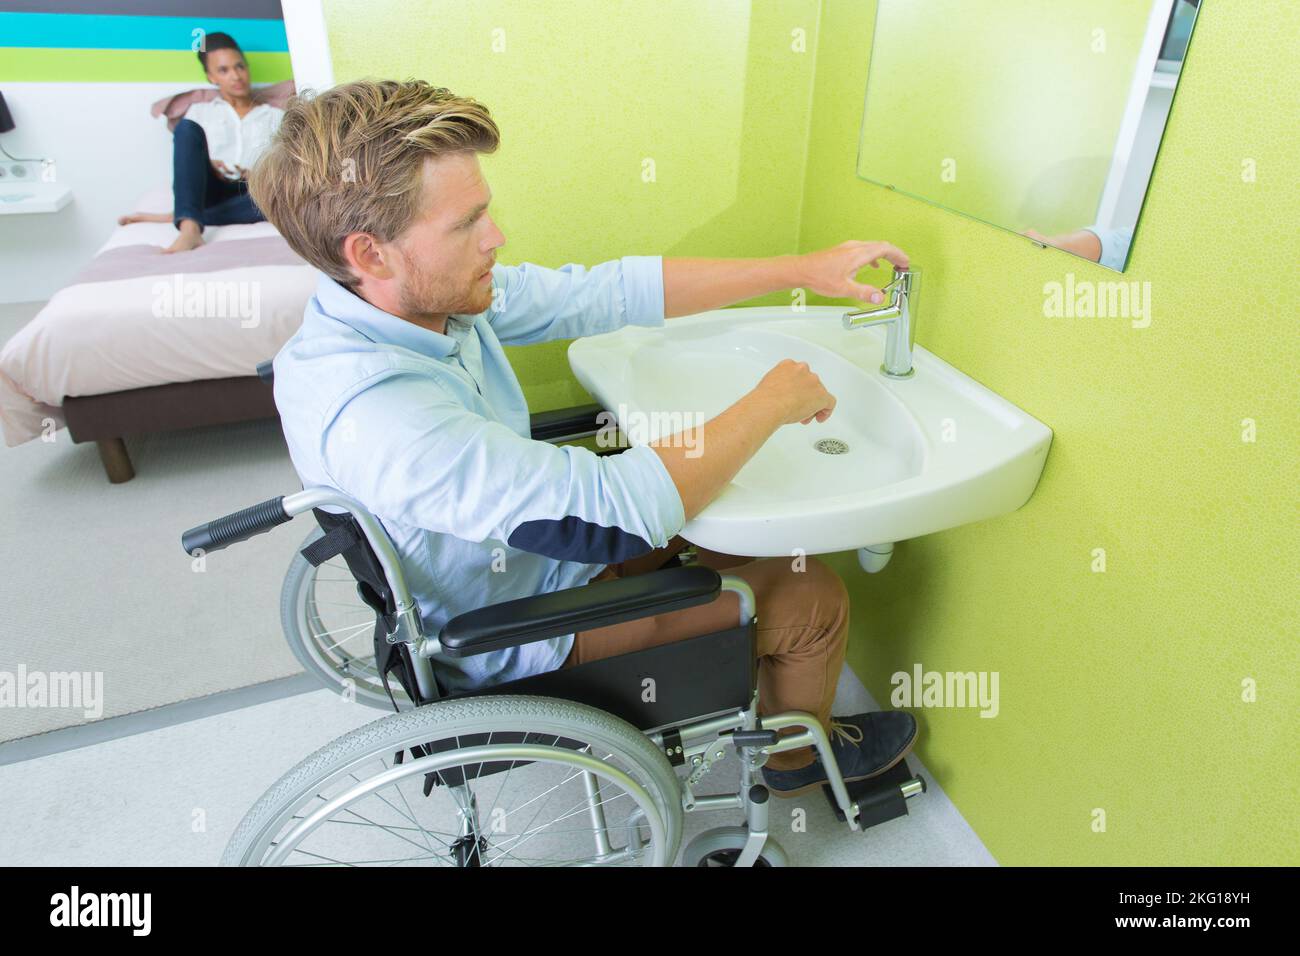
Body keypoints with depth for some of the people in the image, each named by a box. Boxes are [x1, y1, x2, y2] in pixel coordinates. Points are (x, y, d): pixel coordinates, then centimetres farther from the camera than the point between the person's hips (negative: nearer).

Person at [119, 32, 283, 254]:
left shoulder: (274, 115, 18)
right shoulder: (200, 111, 20)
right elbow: (185, 156, 12)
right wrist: (207, 166, -10)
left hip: (252, 193, -1)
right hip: (211, 191, 1)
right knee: (186, 127, -22)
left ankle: (176, 216, -29)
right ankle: (189, 227, -43)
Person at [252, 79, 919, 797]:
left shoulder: (433, 294, -12)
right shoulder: (372, 410, -38)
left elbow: (612, 292, -8)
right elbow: (618, 509, -40)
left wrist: (801, 270, -7)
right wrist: (775, 401, -25)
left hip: (537, 535, 8)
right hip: (517, 634, -8)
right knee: (812, 597, -1)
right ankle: (801, 752, 31)